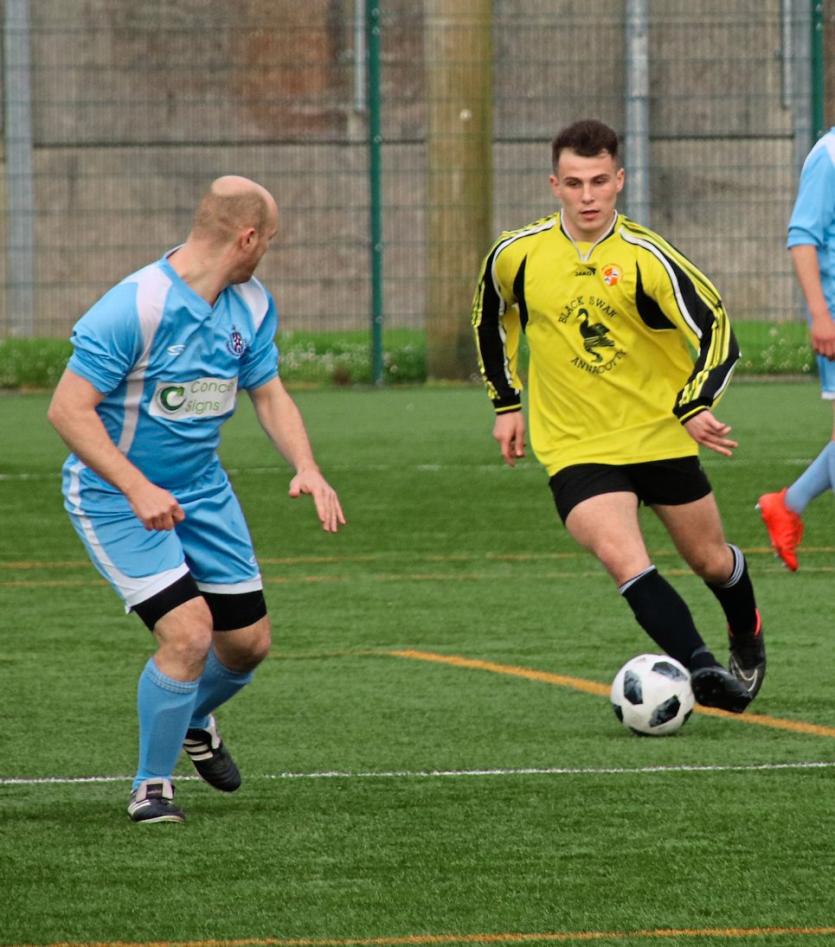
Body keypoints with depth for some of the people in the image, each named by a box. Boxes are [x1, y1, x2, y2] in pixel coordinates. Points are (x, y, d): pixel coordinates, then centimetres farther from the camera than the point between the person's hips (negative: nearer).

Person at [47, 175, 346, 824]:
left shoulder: (252, 305, -2)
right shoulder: (134, 308, -26)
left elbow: (269, 394, 8)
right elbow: (68, 409, -26)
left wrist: (307, 469, -11)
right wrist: (137, 489, -34)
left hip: (203, 493, 7)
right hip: (117, 499, -7)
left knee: (249, 642, 10)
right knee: (189, 631, -20)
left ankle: (194, 720, 45)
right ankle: (152, 786, -1)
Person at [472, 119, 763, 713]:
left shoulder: (646, 258, -14)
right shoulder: (517, 254, -6)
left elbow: (716, 333, -14)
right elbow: (493, 318, 16)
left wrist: (694, 406, -29)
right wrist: (507, 403, 16)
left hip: (661, 435, 0)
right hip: (574, 447, 0)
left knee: (711, 561, 14)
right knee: (624, 560, -25)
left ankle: (747, 637, 46)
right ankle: (702, 670, -32)